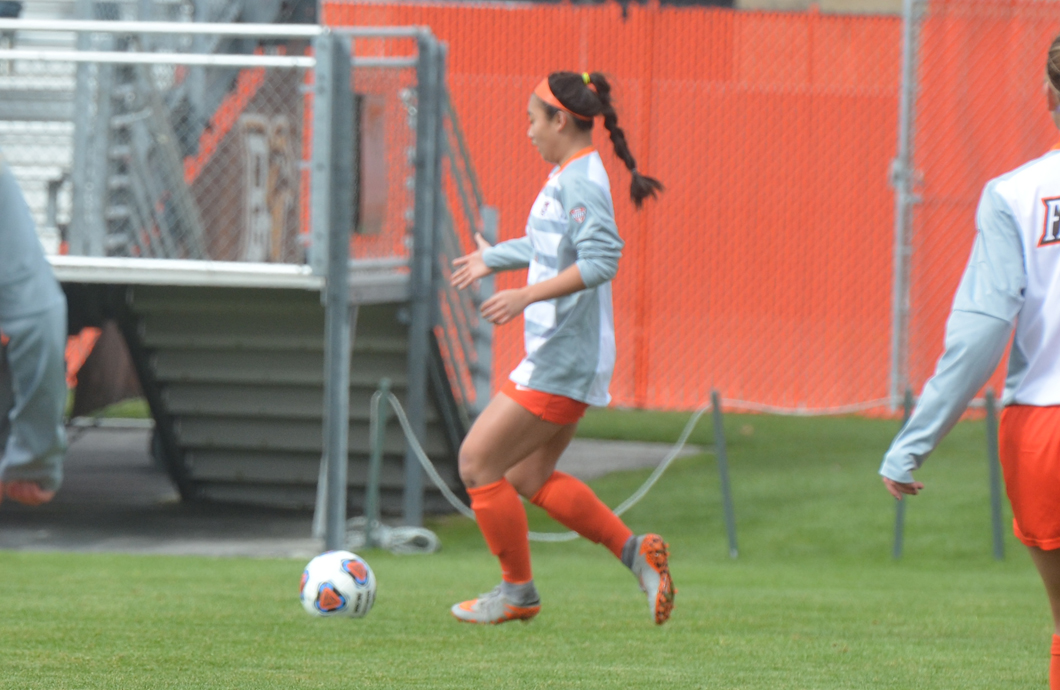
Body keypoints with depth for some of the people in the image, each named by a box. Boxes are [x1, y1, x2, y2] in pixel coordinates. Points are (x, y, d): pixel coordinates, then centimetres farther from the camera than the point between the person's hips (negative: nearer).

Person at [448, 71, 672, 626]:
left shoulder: (580, 180, -17)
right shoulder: (566, 175, 13)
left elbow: (601, 259, -29)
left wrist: (527, 295, -32)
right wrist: (494, 258, 45)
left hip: (560, 361, -10)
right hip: (560, 356, 10)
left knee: (478, 462, -3)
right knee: (529, 478, 15)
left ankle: (517, 592, 7)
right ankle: (637, 553, 13)